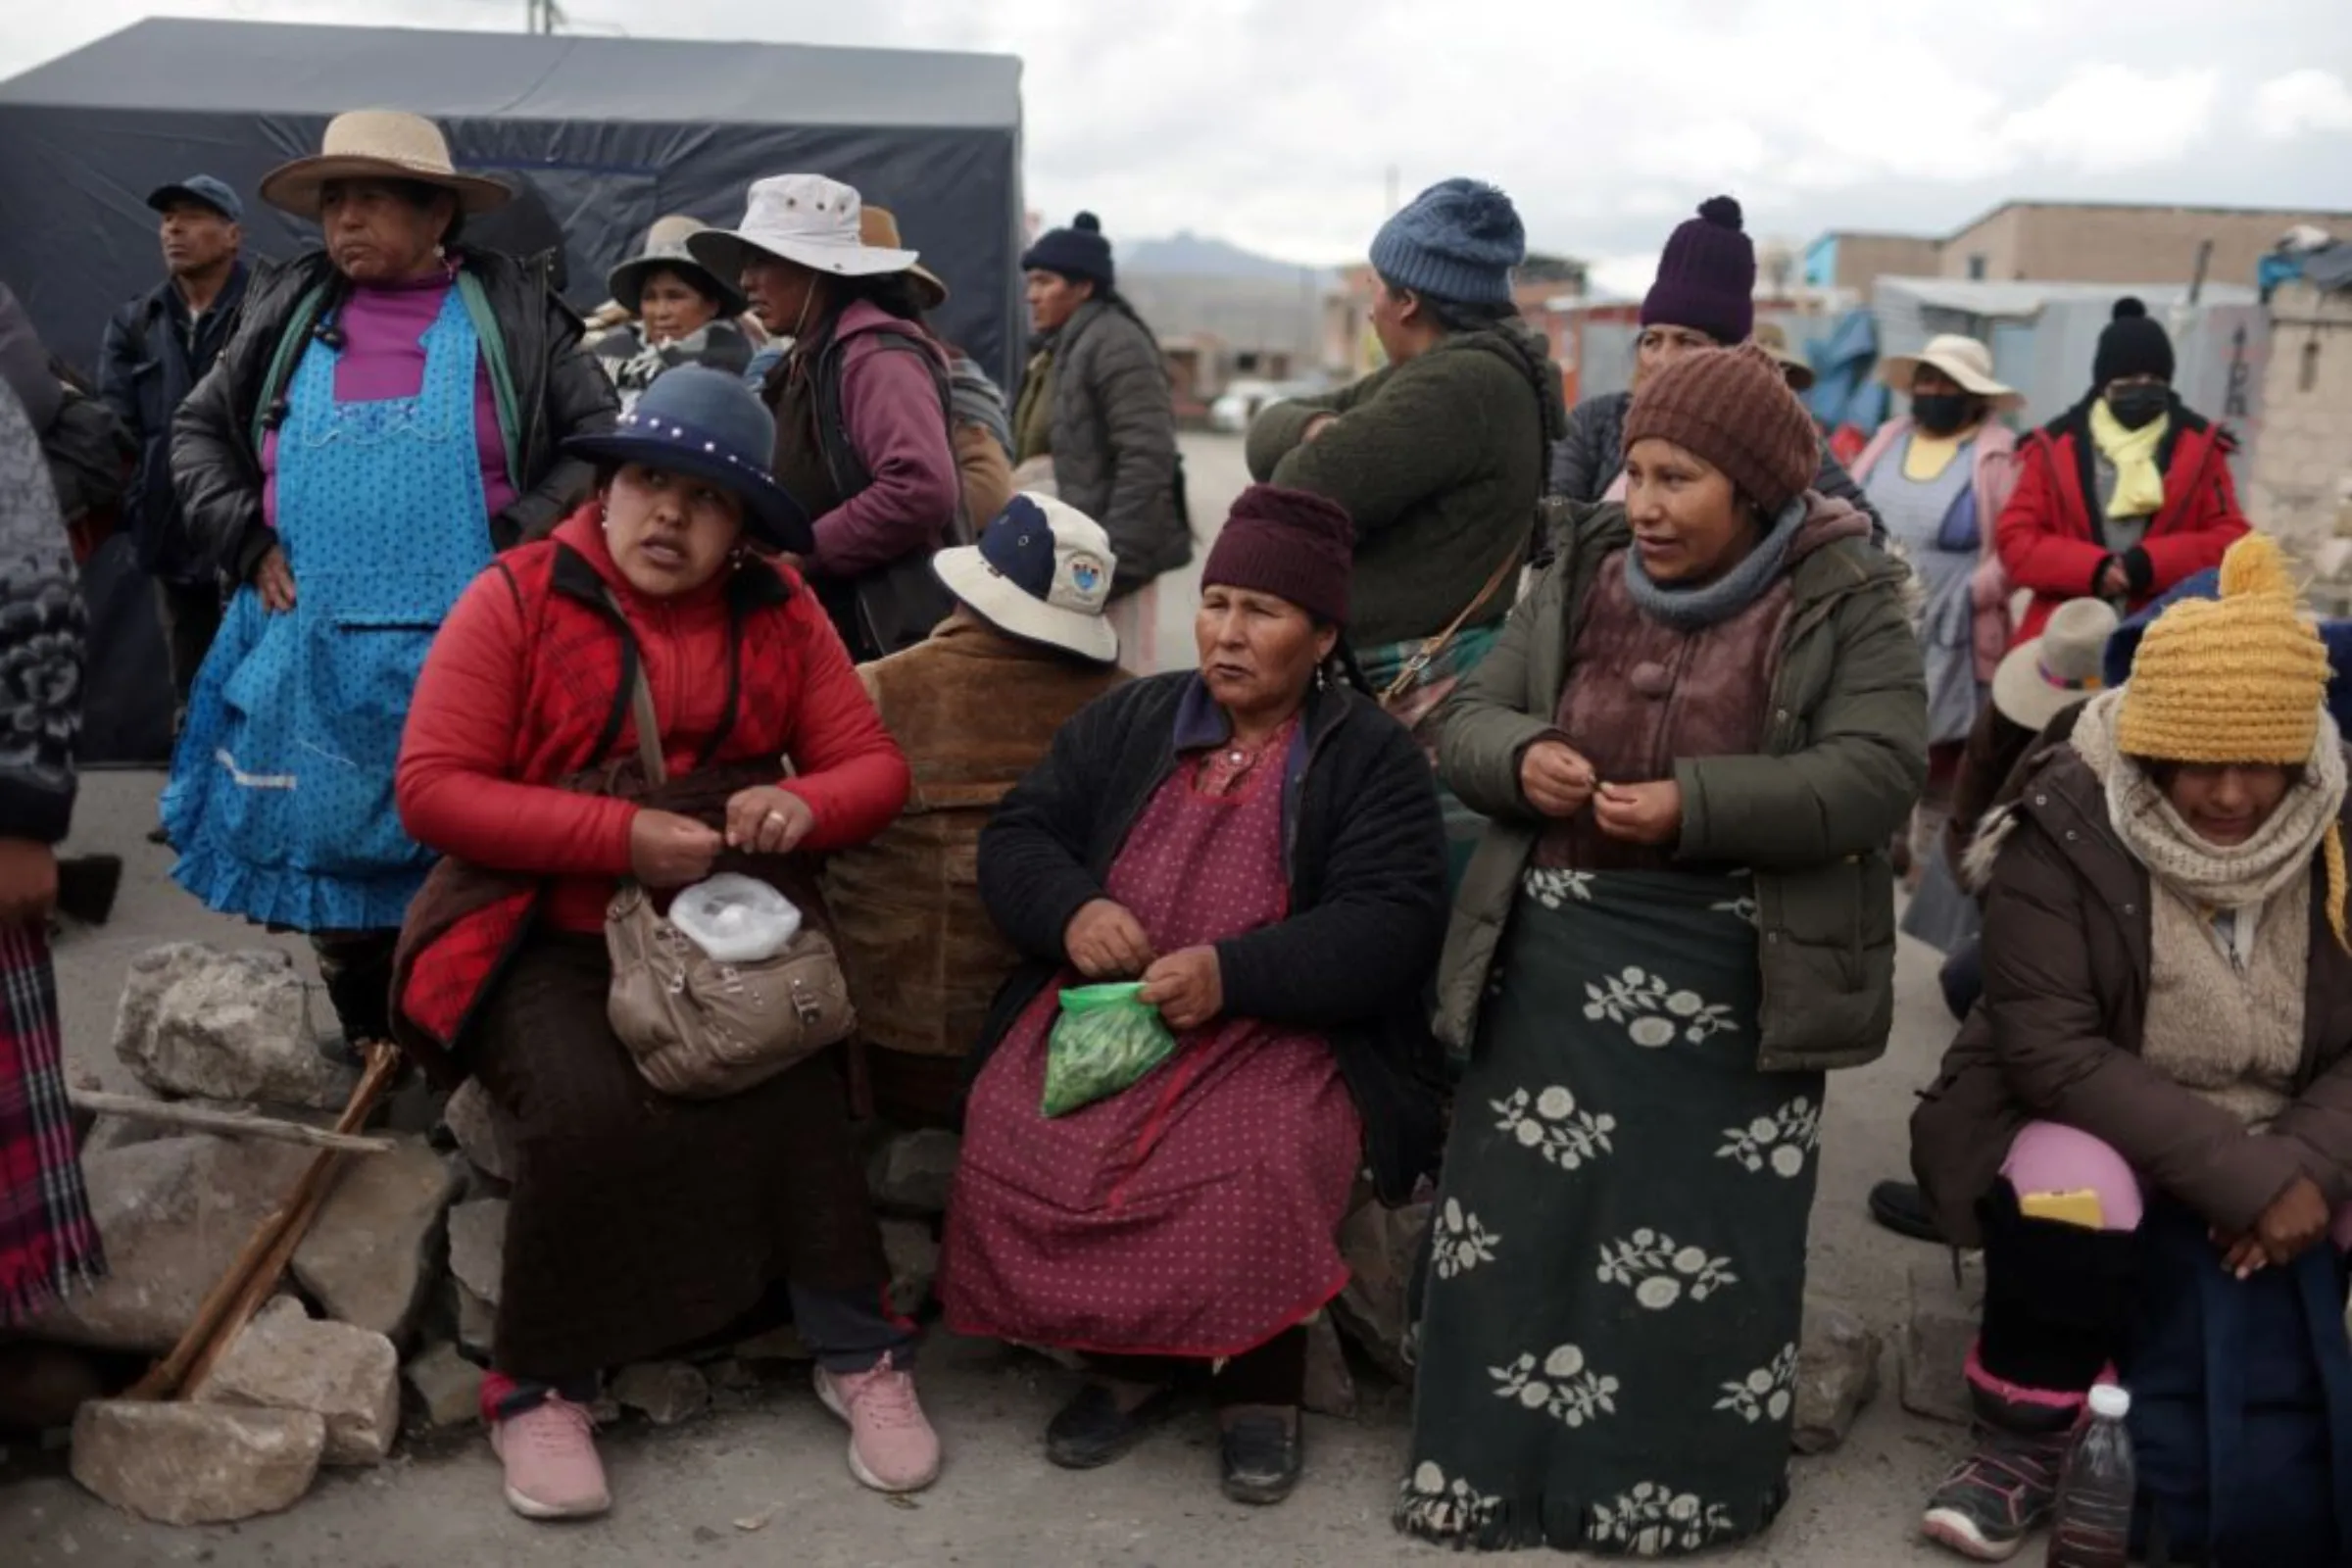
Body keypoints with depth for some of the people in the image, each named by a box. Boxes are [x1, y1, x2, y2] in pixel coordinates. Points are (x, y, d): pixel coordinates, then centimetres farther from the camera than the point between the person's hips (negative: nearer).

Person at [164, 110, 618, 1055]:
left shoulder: (512, 314, 2)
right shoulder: (287, 311, 11)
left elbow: (602, 442, 0)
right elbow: (198, 431, 18)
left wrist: (517, 546, -10)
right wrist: (246, 542, 3)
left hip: (462, 648, -3)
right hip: (309, 645, 4)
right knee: (325, 853, 11)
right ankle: (365, 1050, 28)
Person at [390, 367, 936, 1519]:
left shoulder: (780, 611, 4)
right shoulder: (516, 596, -6)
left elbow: (874, 765, 5)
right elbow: (432, 788, -11)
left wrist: (803, 802, -20)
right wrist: (621, 836, -21)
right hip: (543, 935, -2)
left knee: (799, 1089, -22)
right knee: (586, 1109, -28)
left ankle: (858, 1352, -2)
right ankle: (539, 1385, -4)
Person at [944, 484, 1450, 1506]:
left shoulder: (1373, 755, 2)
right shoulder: (1124, 721, 15)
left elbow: (1394, 923, -10)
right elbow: (1015, 840, 12)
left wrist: (1231, 974, -23)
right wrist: (1072, 909, -12)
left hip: (1284, 1026, -3)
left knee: (1255, 1168, -33)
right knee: (1008, 1139, -23)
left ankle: (1261, 1379, -4)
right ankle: (1129, 1359, -1)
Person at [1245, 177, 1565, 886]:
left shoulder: (1463, 383, -16)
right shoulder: (1425, 376, 18)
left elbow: (1301, 492, -20)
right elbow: (1271, 429, 14)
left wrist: (1318, 451, 4)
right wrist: (1319, 429, -8)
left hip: (1429, 699, -10)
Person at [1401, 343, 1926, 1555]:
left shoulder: (1848, 603, -3)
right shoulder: (1581, 578, 8)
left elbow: (1876, 775, -15)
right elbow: (1465, 719, 9)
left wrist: (1696, 804, -26)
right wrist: (1521, 756, -14)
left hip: (1737, 976, -3)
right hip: (1558, 947, 4)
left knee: (1711, 1236, 3)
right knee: (1518, 1216, 5)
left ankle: (1688, 1485, 22)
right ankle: (1494, 1465, 21)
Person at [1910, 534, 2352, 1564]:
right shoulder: (2068, 827, -19)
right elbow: (2050, 1048, -23)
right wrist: (2243, 1176, -28)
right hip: (2092, 1123, -4)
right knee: (2068, 1190, -36)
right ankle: (2021, 1437, -11)